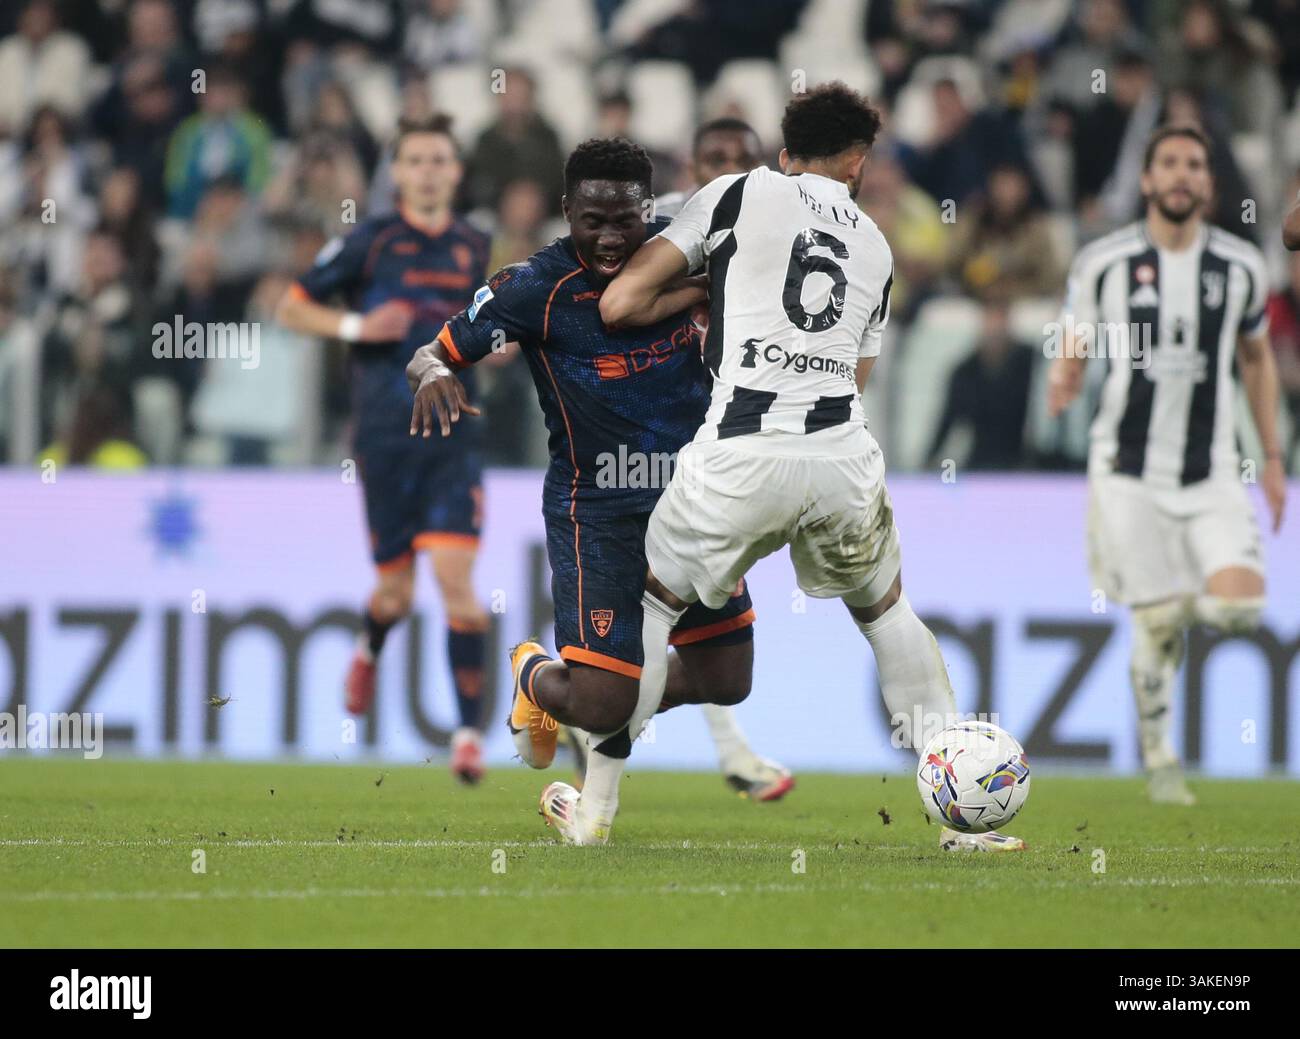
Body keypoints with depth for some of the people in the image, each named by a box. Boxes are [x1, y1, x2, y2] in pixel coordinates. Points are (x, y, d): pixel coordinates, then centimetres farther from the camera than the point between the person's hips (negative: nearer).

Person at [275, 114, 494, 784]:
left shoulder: (476, 250, 10)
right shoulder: (369, 242, 0)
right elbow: (292, 308, 5)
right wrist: (355, 326, -11)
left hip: (454, 434, 1)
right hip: (385, 434, -1)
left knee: (456, 576, -13)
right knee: (396, 591, 5)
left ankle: (470, 728, -10)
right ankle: (370, 649, 42)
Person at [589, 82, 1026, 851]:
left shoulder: (738, 195, 9)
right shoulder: (875, 246, 23)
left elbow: (620, 303, 3)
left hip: (741, 455, -3)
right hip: (843, 454, 3)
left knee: (653, 601, 20)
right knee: (888, 612, 26)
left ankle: (596, 809, 22)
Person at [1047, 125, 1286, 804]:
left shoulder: (1240, 267, 3)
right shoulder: (1102, 264, -4)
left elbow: (1257, 359, 16)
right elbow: (1073, 354, 3)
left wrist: (1272, 457, 14)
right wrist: (1062, 382, -21)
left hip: (1211, 471, 2)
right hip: (1130, 470, -2)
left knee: (1237, 606, -17)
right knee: (1159, 624, -2)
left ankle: (1191, 599, 19)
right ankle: (1159, 760, 18)